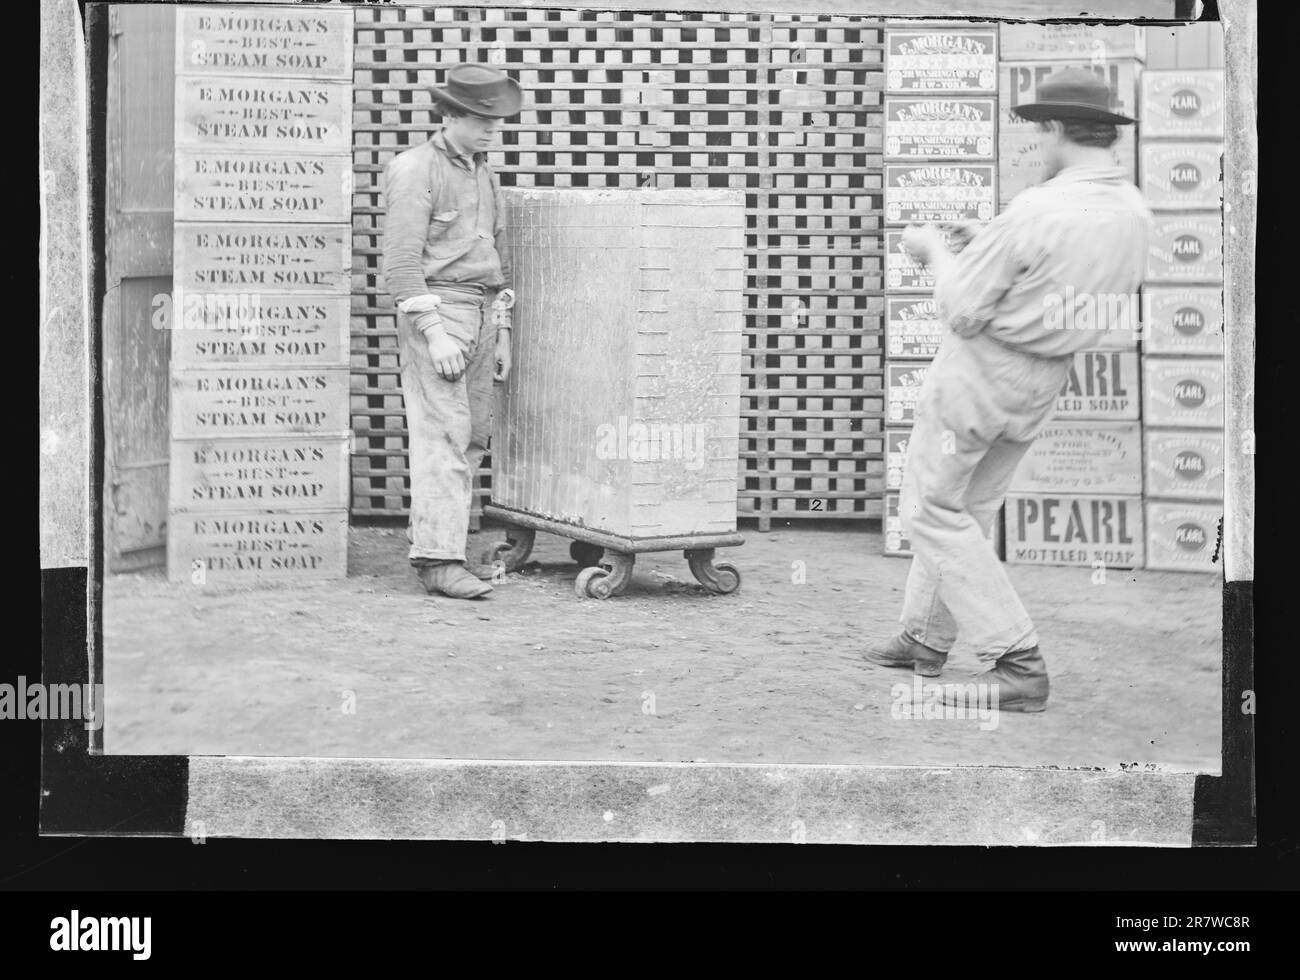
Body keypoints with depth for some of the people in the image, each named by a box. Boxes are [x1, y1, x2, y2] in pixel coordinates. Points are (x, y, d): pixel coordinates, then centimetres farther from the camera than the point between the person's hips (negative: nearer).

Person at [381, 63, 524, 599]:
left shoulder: (484, 174, 17)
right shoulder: (415, 169, -8)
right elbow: (400, 260, -15)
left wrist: (503, 334, 16)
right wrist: (433, 333, -21)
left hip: (483, 313, 8)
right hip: (435, 309, -8)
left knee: (473, 435, 6)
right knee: (443, 434, -12)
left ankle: (431, 534, 15)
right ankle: (438, 560, -12)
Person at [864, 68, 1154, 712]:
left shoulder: (1038, 210, -25)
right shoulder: (1135, 213, 0)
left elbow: (962, 308, -20)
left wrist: (936, 250, -1)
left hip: (982, 369, -8)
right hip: (1047, 382, 8)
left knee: (932, 512, 0)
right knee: (970, 507, 21)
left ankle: (1018, 663, -5)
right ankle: (926, 639, 31)